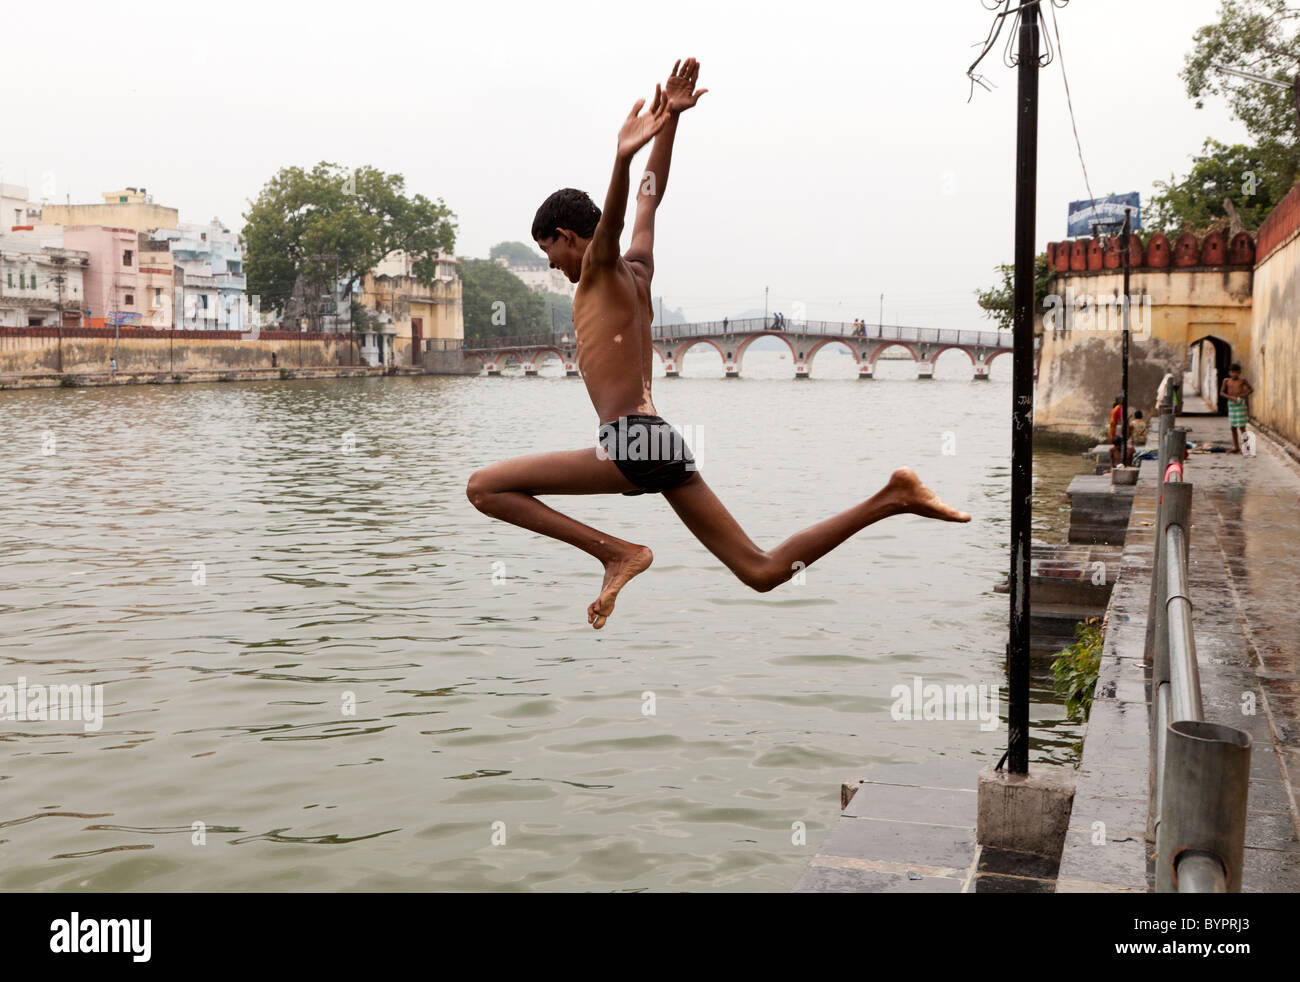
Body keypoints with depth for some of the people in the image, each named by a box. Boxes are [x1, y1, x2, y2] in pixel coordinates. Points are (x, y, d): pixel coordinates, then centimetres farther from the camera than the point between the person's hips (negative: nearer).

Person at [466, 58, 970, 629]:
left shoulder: (601, 268, 1)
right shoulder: (638, 270, 22)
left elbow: (611, 221, -20)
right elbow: (650, 198, 31)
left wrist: (623, 158, -39)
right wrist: (670, 120, 29)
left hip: (632, 442, -9)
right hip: (659, 441, 9)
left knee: (484, 487, -6)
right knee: (762, 572, 8)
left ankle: (617, 553, -11)